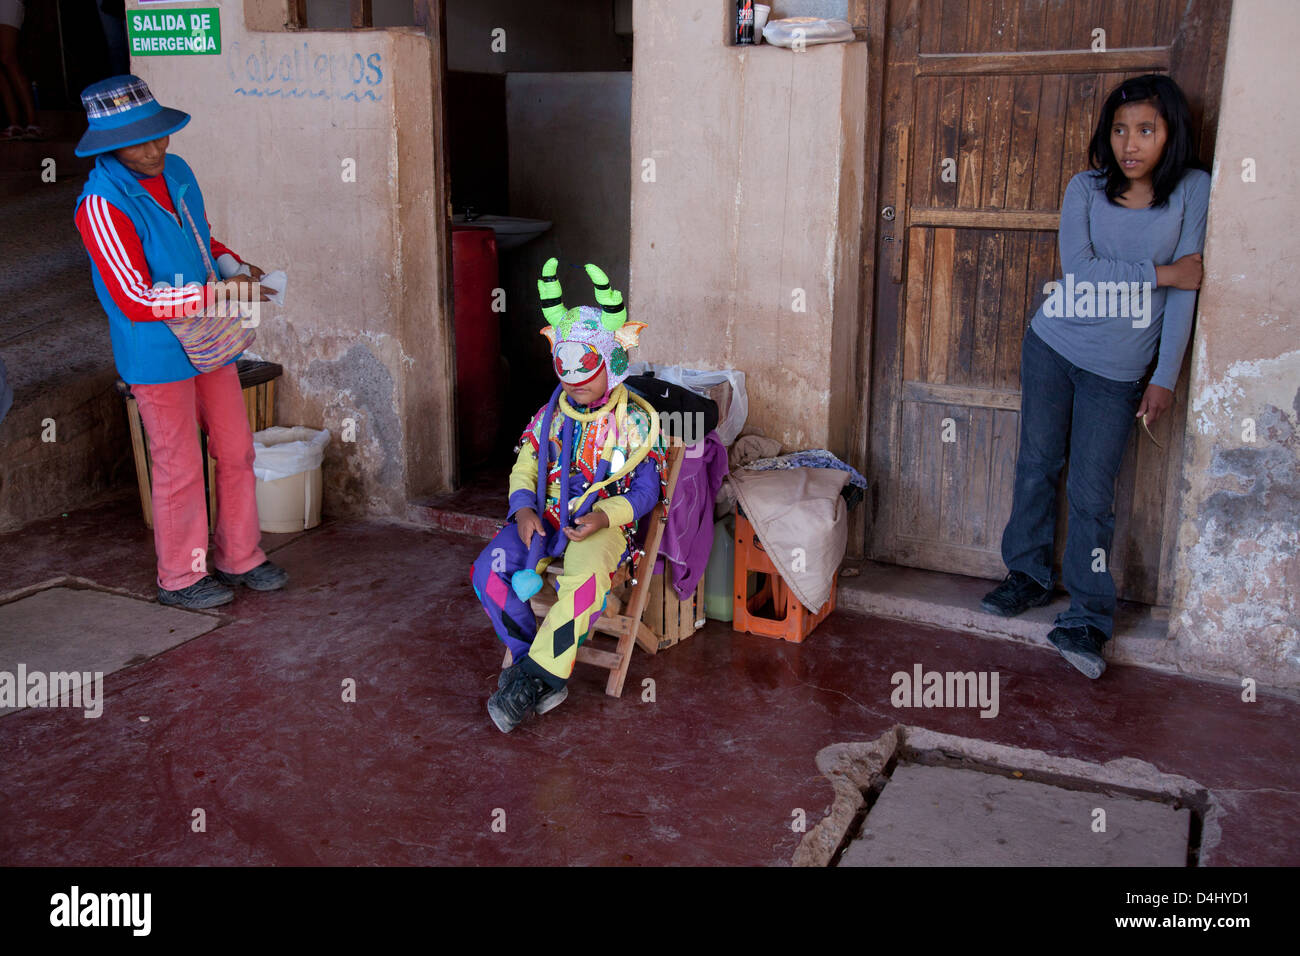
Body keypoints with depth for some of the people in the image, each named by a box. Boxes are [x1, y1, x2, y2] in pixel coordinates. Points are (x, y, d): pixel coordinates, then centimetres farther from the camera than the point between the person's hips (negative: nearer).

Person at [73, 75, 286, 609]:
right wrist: (223, 294, -28)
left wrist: (237, 267, -1)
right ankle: (180, 578, 21)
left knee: (236, 451, 12)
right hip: (157, 355, -7)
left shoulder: (176, 172, 3)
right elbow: (136, 300, -23)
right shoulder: (102, 204, -19)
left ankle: (239, 557, 28)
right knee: (179, 467, 4)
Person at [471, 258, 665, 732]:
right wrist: (524, 510, -9)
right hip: (544, 518, 4)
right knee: (489, 571, -22)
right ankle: (546, 676, -13)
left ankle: (531, 673, -24)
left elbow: (646, 487, -1)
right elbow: (524, 469, 13)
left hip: (603, 524, -4)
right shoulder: (551, 414, 14)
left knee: (587, 578, -38)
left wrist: (605, 516, -20)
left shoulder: (636, 419, 1)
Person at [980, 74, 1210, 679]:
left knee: (1091, 494, -4)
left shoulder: (1194, 191, -3)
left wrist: (1165, 378, -8)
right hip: (1052, 347, 2)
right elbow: (1077, 267, -14)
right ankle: (1029, 575, 29)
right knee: (1037, 465, 10)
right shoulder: (1086, 188, 0)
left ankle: (1088, 620, 7)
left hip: (1119, 371, -2)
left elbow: (1186, 288, -5)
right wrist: (1160, 272, -15)